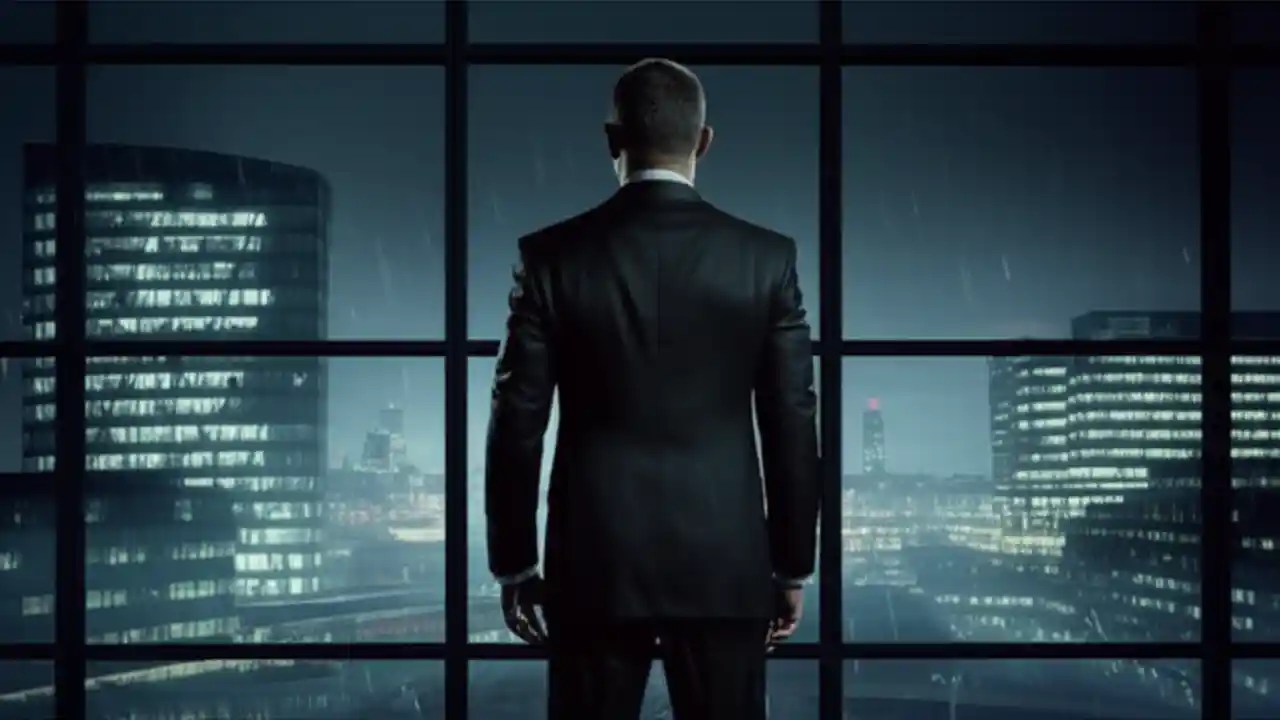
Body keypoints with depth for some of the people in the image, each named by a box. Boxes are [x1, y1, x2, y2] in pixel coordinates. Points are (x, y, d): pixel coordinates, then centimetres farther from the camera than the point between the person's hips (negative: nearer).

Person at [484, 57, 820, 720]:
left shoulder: (552, 256, -4)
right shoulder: (767, 257, -3)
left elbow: (518, 424, -2)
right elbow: (793, 426, 0)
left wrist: (514, 565, 7)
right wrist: (792, 567, 9)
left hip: (595, 565, 0)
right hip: (725, 565, 0)